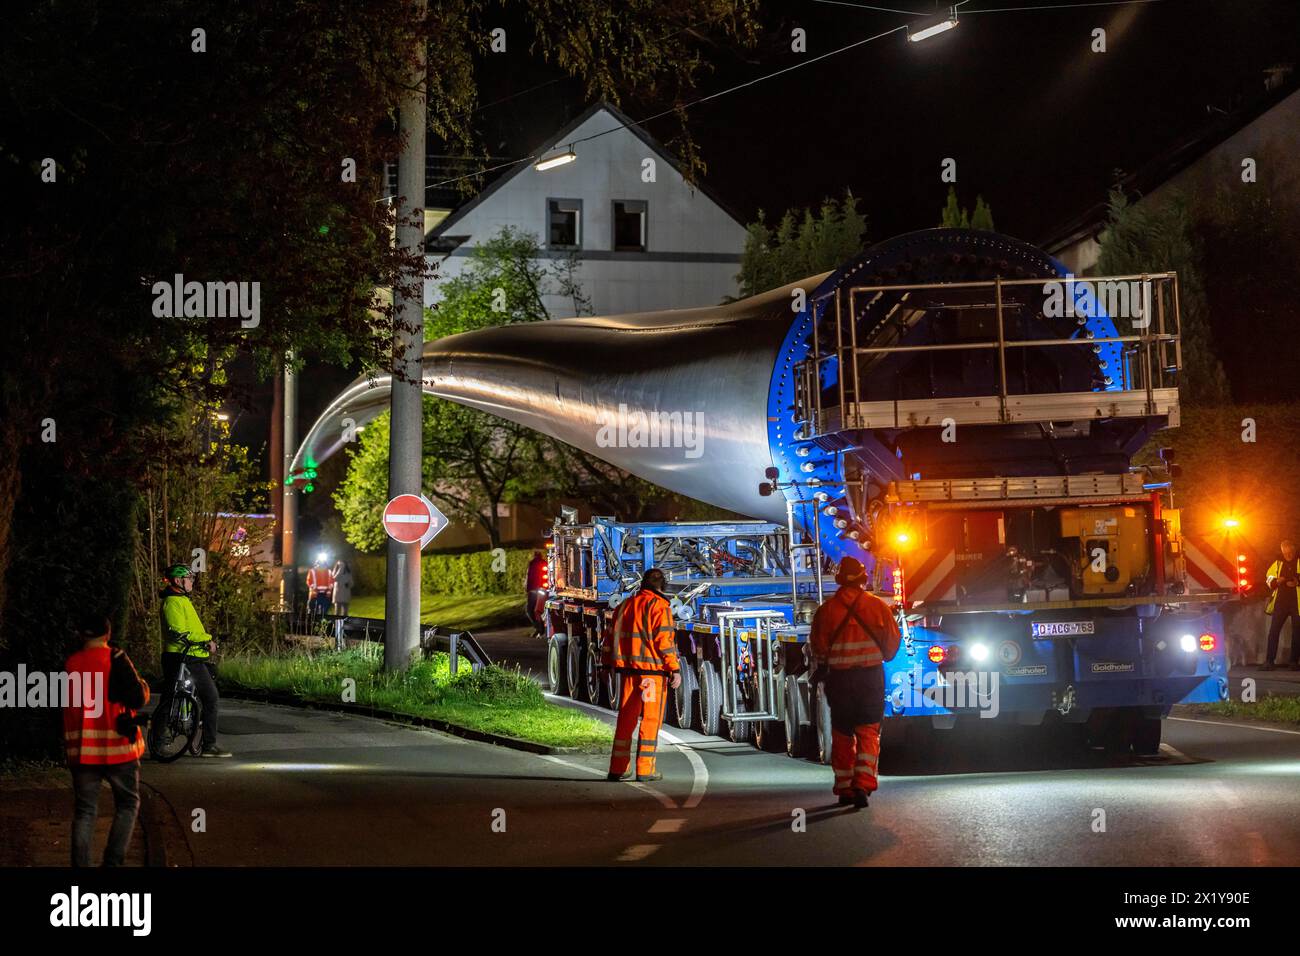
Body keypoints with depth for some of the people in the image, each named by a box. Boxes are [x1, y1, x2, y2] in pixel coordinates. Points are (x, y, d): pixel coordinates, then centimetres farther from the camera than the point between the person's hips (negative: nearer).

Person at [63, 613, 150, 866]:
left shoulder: (70, 664, 3)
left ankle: (80, 864, 2)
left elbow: (66, 705, 13)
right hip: (117, 749, -3)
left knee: (84, 810, 8)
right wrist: (143, 686, 8)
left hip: (81, 750, 3)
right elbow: (138, 699, -11)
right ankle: (113, 861, -1)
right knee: (127, 804, 11)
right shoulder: (115, 660, -9)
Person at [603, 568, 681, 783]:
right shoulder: (659, 606, -6)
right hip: (652, 669, -6)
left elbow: (611, 637, 16)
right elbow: (665, 640, -14)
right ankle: (645, 769, -3)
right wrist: (675, 669, -13)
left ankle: (618, 769, 13)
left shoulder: (625, 606, 13)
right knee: (650, 719, -1)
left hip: (627, 669, 6)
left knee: (625, 719, 12)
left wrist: (608, 664, 26)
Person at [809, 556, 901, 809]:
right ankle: (863, 784, -15)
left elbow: (818, 646, -2)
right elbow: (893, 642, 2)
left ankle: (844, 788, 13)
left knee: (842, 734, 11)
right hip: (871, 675, 0)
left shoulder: (827, 609, -3)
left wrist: (821, 668, 17)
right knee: (868, 732, 2)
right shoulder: (878, 606, -2)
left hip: (839, 677, 1)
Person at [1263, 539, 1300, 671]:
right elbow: (1268, 578, 16)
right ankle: (1269, 661, -2)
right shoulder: (1278, 563, 9)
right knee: (1274, 630, -4)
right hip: (1281, 600, 2)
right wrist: (1276, 581, -5)